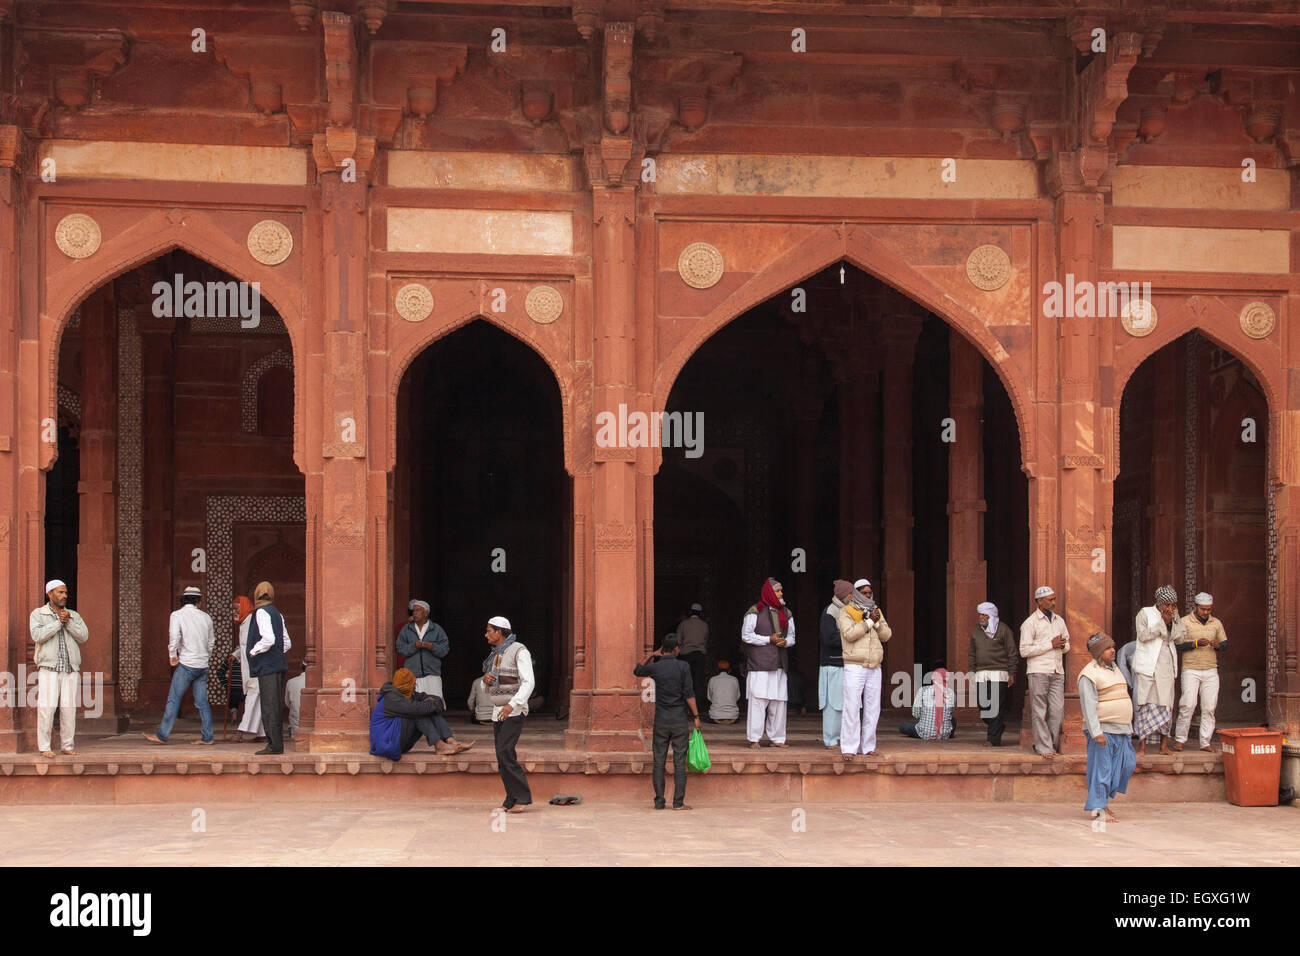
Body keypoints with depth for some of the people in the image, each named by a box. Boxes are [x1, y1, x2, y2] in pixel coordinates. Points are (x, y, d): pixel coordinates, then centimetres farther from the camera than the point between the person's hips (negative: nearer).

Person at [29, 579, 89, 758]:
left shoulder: (74, 615, 17)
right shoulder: (38, 614, 7)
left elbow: (84, 636, 3)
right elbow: (37, 635, -10)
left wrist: (68, 622, -9)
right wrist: (58, 622, -10)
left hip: (70, 669, 3)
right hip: (48, 668, -3)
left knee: (69, 707, 0)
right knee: (46, 707, -10)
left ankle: (68, 745, 7)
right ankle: (44, 747, -5)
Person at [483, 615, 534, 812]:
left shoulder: (519, 651, -9)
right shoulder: (496, 654, 16)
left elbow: (528, 683, -18)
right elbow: (490, 687, 23)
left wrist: (511, 705, -29)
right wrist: (485, 679, -1)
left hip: (515, 711, -8)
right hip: (498, 712, 8)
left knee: (505, 752, -19)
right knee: (503, 758, 3)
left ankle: (522, 797, -16)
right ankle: (512, 801, 6)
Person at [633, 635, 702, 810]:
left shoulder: (655, 668, -2)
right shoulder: (683, 666, -7)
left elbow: (636, 671, 20)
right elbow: (689, 694, -10)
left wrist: (651, 656, 12)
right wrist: (696, 716, -3)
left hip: (661, 721, 2)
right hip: (680, 720, -2)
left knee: (659, 761, 6)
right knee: (679, 762, 2)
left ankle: (659, 801, 5)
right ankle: (678, 802, 0)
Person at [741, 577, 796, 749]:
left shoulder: (786, 613, 16)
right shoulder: (755, 611, -1)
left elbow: (792, 636, 21)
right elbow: (746, 635, -5)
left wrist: (785, 641, -3)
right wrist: (769, 639, -10)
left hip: (779, 664, 5)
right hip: (760, 663, -5)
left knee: (779, 701, 4)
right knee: (758, 700, -9)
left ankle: (777, 738, 11)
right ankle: (755, 738, -4)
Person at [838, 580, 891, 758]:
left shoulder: (877, 612, 16)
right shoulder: (846, 612, 0)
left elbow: (886, 636, 7)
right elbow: (849, 634, -16)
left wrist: (877, 622, -10)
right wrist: (869, 621, -16)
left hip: (874, 668, 5)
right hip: (854, 668, -5)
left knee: (872, 709, 5)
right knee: (852, 708, -10)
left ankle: (867, 747, 12)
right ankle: (849, 748, -8)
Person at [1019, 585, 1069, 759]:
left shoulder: (1059, 620, 17)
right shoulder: (1030, 623, -2)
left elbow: (1067, 646, 24)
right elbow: (1024, 650, -9)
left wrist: (1062, 645, -1)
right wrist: (1050, 644, -11)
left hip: (1057, 672, 5)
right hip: (1038, 671, -5)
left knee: (1057, 710, -2)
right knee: (1040, 712, -2)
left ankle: (1050, 744, 9)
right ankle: (1044, 747, 2)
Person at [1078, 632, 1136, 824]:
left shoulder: (1115, 669, 19)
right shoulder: (1089, 674, -9)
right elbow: (1089, 705, -15)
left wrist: (1129, 728, 22)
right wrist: (1096, 732, -21)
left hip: (1121, 730, 8)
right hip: (1103, 729, -8)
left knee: (1127, 765, 7)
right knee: (1101, 768, -5)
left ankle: (1101, 798, 20)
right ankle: (1099, 808, 2)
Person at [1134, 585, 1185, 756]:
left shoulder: (1174, 616, 14)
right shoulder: (1145, 613, 0)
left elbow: (1181, 638, 6)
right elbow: (1143, 635, -12)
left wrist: (1172, 621, -9)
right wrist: (1162, 622, -16)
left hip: (1166, 667, 4)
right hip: (1147, 666, -4)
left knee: (1166, 706, 2)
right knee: (1146, 705, -7)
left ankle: (1164, 746, 8)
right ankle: (1142, 746, -5)